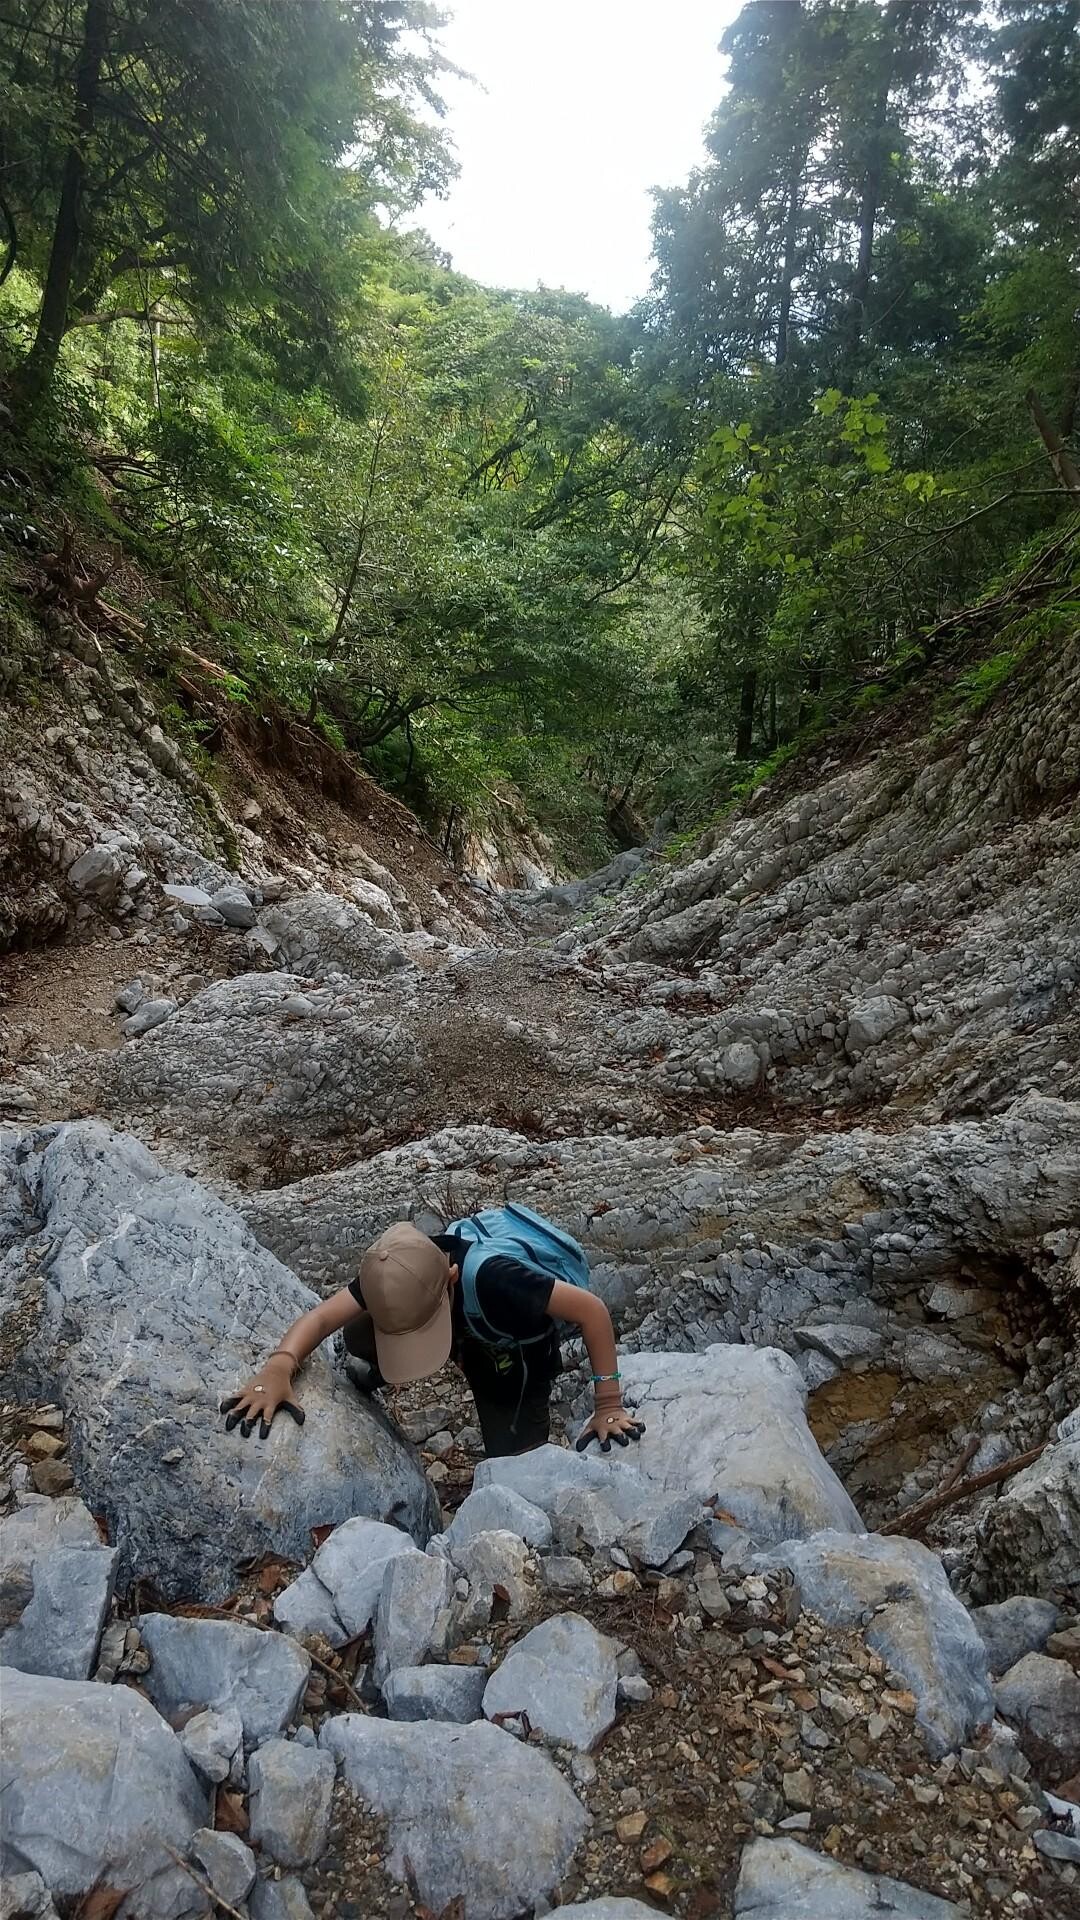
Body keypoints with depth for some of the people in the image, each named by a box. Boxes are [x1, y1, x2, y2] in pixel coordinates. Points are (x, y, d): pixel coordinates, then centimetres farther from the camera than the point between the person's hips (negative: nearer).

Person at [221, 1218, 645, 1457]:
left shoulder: (494, 1278, -47)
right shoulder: (398, 1275, -32)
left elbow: (592, 1311, -39)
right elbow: (323, 1317, -29)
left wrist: (608, 1404, -35)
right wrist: (279, 1366, -50)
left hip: (519, 1365, -4)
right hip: (468, 1338, 4)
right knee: (359, 1338, -15)